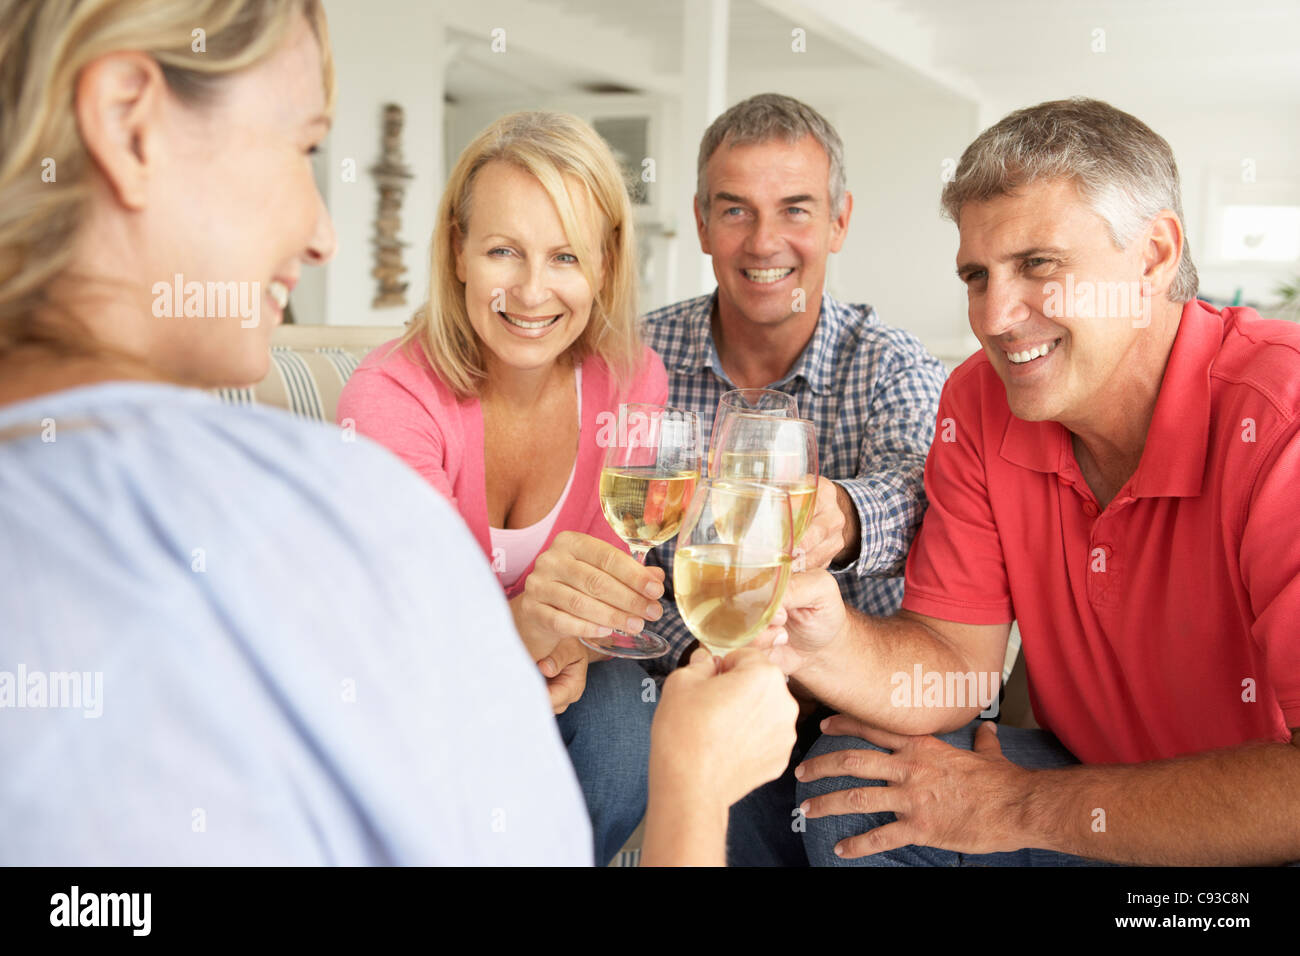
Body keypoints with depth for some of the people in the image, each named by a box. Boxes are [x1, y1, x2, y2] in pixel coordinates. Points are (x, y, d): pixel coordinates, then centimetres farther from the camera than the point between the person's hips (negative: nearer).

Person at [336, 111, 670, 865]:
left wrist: (570, 646, -29)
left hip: (552, 676, 3)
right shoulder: (393, 395, -22)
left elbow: (608, 580, -5)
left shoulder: (632, 381, -11)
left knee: (622, 708, -27)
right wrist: (528, 623, -55)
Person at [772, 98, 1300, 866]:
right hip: (1102, 787, 5)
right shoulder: (979, 405, -5)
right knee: (852, 781, -13)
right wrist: (828, 644, -27)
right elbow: (957, 668, -4)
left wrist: (1023, 807, -21)